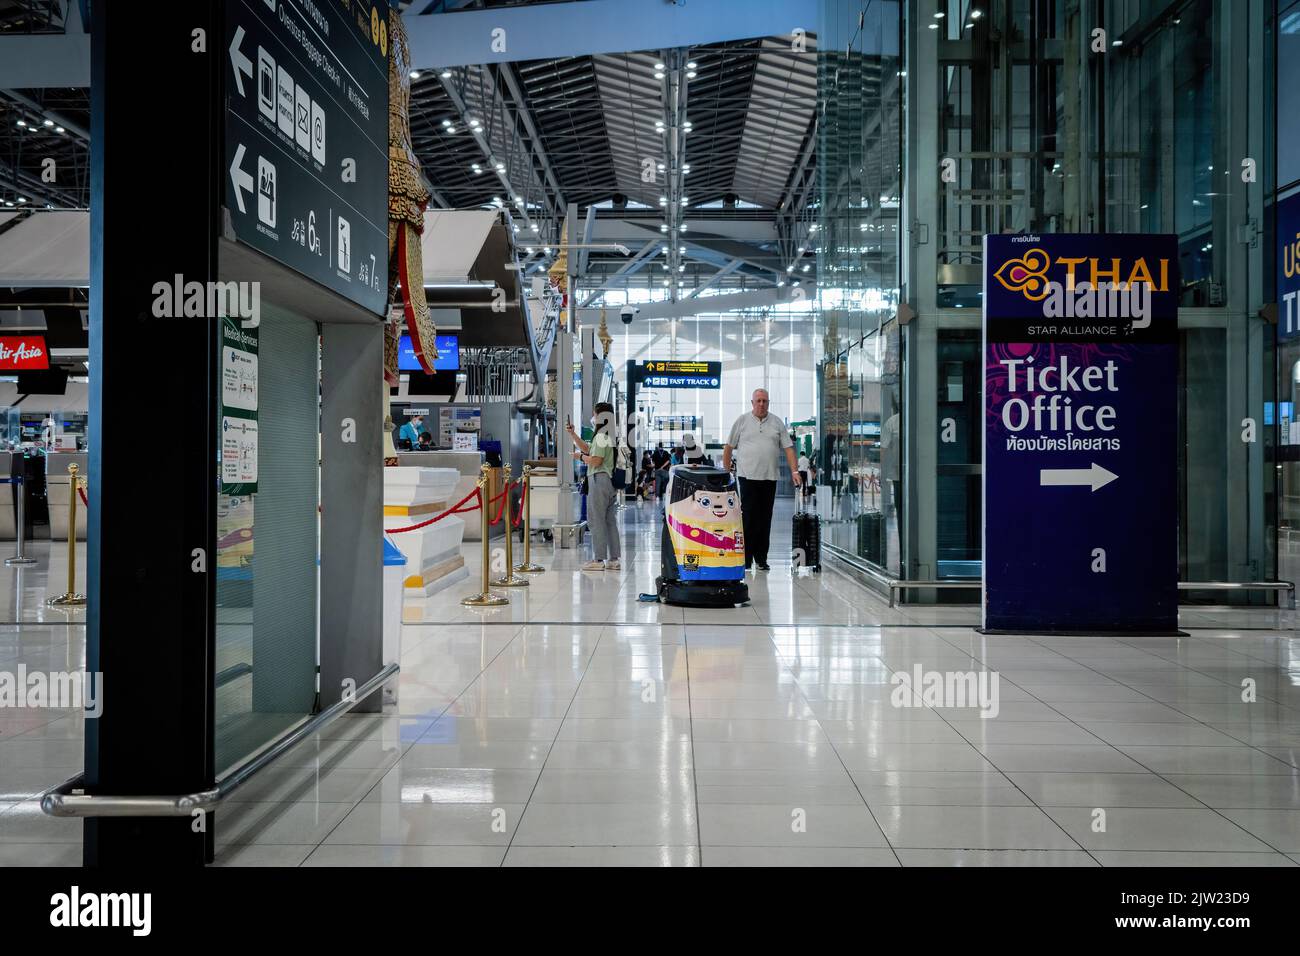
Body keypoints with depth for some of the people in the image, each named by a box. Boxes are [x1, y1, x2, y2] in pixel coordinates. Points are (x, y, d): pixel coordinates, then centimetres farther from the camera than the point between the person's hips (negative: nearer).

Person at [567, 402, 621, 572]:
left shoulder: (601, 436, -12)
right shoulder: (610, 436, 18)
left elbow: (596, 461, -18)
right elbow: (587, 448, 28)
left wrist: (581, 456, -1)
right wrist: (572, 434, 25)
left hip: (599, 479, -10)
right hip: (611, 480, 10)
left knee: (596, 520, -6)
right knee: (610, 521, 10)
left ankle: (598, 559, -6)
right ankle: (613, 559, 12)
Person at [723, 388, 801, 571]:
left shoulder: (777, 423, 10)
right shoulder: (742, 421, 6)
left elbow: (788, 448, 7)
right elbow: (729, 447, 8)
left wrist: (794, 471, -5)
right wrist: (726, 472, 4)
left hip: (770, 478, 2)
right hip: (748, 476, -2)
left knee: (765, 520, 6)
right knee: (748, 518, -7)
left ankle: (761, 559, 13)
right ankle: (745, 558, -2)